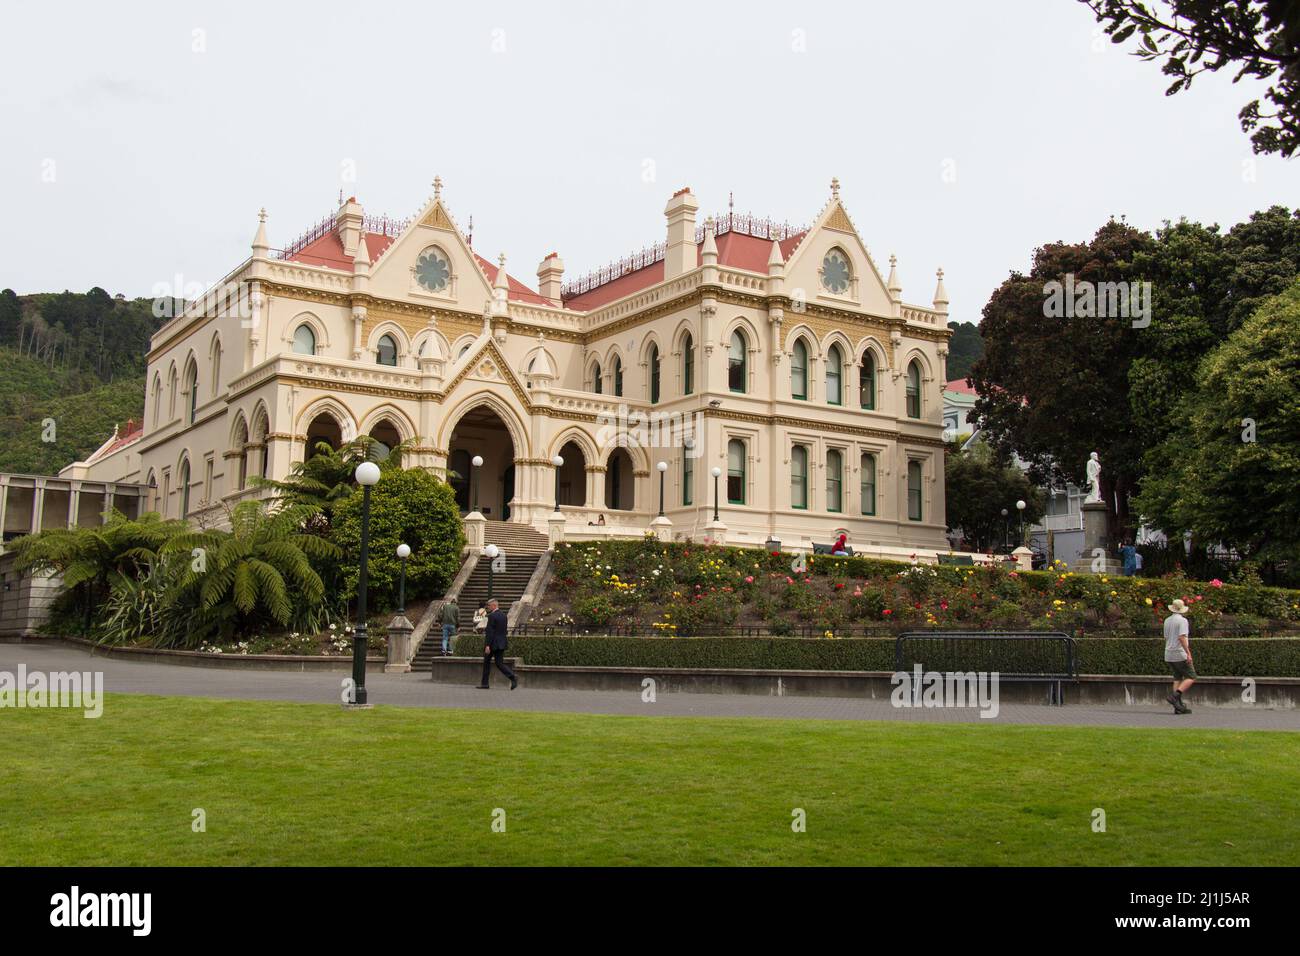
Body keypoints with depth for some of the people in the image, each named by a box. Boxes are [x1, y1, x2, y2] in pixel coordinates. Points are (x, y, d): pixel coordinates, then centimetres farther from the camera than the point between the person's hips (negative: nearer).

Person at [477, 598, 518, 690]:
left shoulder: (492, 616, -15)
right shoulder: (503, 614, 10)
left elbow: (490, 631, -19)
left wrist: (487, 645, -20)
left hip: (492, 644, -7)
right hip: (501, 643, 7)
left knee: (487, 662, 8)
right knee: (500, 663, 6)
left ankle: (484, 683, 15)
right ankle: (513, 678, -13)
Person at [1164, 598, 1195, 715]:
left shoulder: (1167, 621, 12)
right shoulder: (1182, 620, -10)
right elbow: (1182, 637, -21)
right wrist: (1188, 653, -21)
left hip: (1169, 655, 7)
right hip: (1180, 654, -7)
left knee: (1178, 678, 11)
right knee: (1191, 677, -1)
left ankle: (1179, 706, 5)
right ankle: (1175, 696, -16)